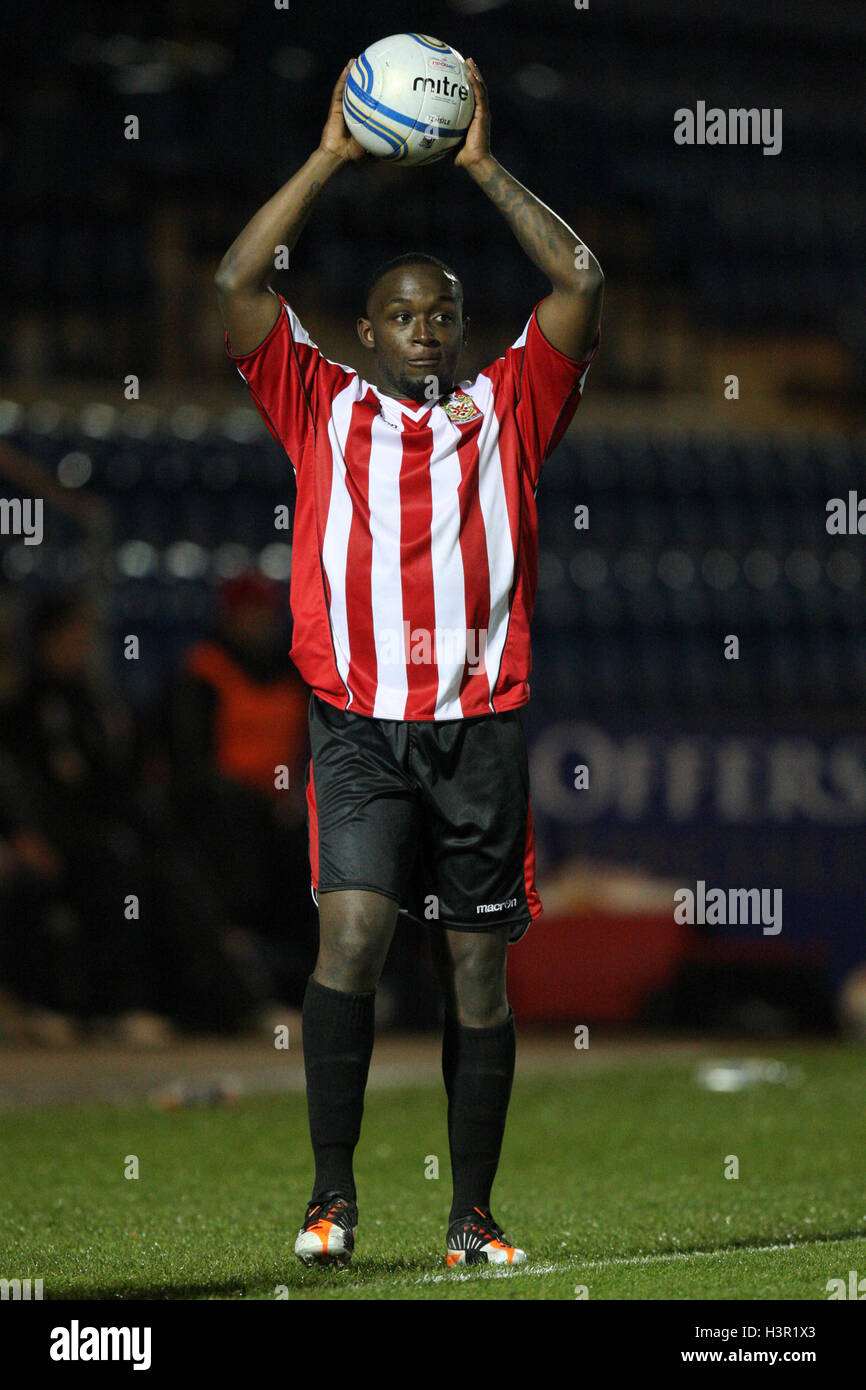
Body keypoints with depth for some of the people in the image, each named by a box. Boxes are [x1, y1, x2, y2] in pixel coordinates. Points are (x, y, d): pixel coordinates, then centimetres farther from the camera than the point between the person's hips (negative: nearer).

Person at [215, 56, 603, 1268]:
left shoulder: (506, 409, 13)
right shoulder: (325, 408, 12)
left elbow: (582, 284, 5)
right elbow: (238, 285, 3)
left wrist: (483, 168, 5)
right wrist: (330, 159, 3)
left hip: (480, 727, 1)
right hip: (360, 725, -1)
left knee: (479, 972, 3)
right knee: (351, 931, -17)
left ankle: (471, 1219, 9)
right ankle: (332, 1192, -10)